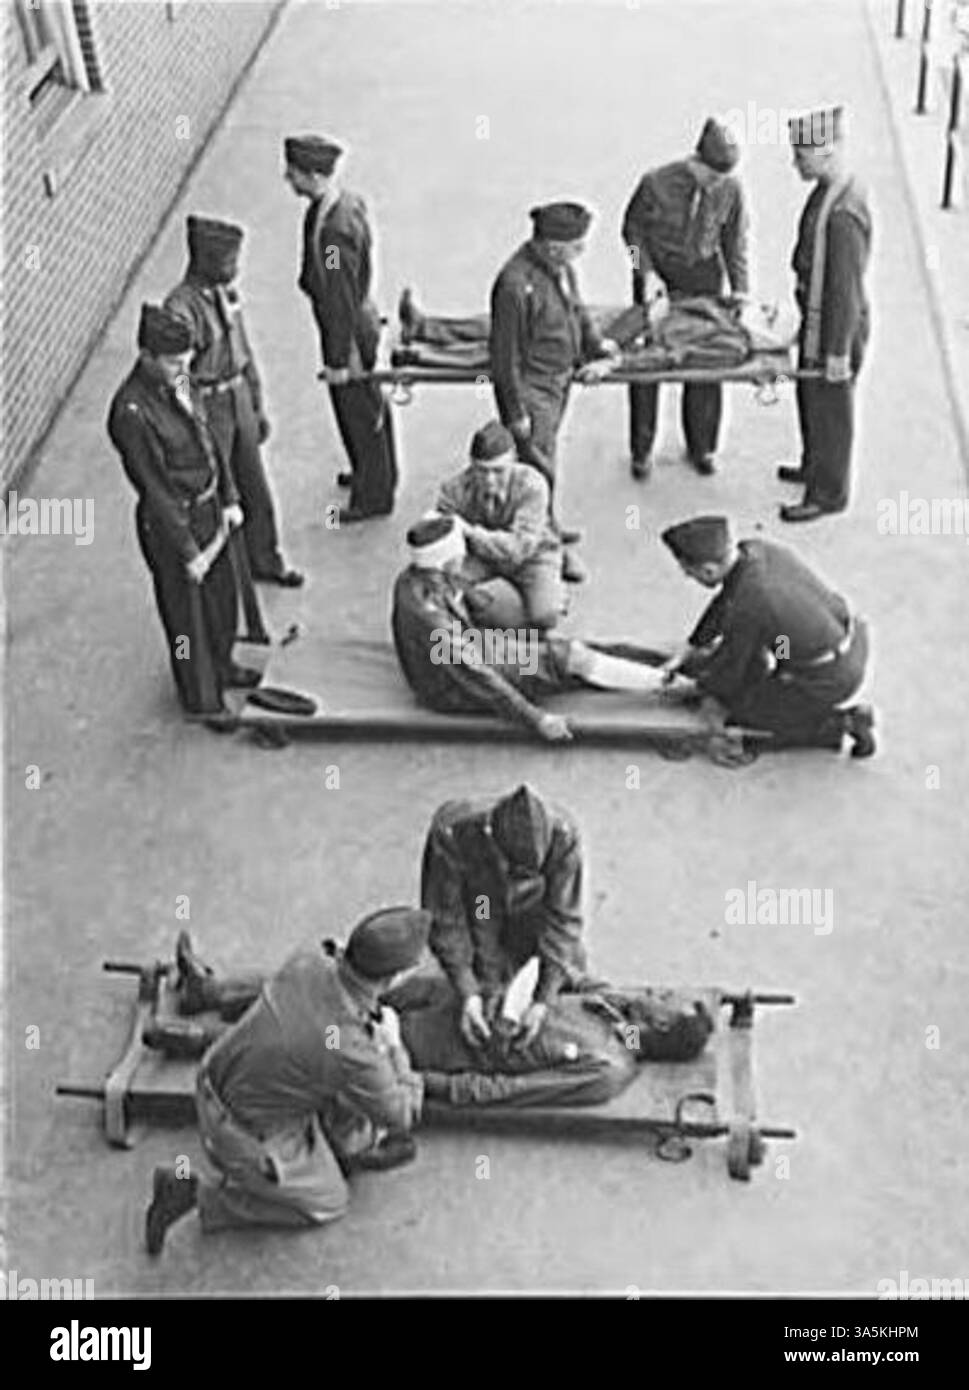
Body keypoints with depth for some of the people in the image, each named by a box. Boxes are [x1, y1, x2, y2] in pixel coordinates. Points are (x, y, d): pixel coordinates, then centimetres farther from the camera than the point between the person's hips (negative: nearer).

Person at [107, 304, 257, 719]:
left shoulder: (178, 381, -5)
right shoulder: (132, 412, -29)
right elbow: (154, 490, -25)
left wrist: (229, 498, 8)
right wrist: (187, 553, -20)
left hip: (208, 507, 8)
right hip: (170, 522, -8)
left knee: (222, 592, 26)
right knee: (187, 612, 13)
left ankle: (221, 665, 53)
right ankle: (200, 697, 35)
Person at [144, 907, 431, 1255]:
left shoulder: (307, 961, -18)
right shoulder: (353, 1053, -34)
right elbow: (399, 1116, -14)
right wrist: (393, 1049, -2)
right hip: (253, 1138, -6)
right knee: (327, 1203, 21)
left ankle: (354, 1147, 30)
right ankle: (198, 1197, 13)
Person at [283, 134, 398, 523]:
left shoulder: (332, 232, -34)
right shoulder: (347, 199, -5)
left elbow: (339, 301, -27)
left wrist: (338, 361, -18)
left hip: (349, 330, -9)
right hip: (363, 313, 9)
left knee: (359, 415, 10)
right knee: (371, 402, 26)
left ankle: (373, 496, 28)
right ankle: (377, 472, 47)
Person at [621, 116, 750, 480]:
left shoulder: (731, 190, -14)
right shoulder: (656, 183, -21)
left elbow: (735, 242, -1)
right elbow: (633, 228, -5)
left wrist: (741, 289, -8)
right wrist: (647, 272, -15)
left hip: (703, 275, 2)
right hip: (656, 272, -2)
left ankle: (701, 447, 21)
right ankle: (642, 450, 17)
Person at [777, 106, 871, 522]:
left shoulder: (842, 214, -31)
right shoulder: (832, 188, 0)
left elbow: (846, 287, -27)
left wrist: (838, 351, -21)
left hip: (833, 328, -9)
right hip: (816, 316, 9)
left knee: (828, 408, 8)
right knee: (810, 398, 26)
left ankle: (827, 493, 26)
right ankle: (815, 467, 47)